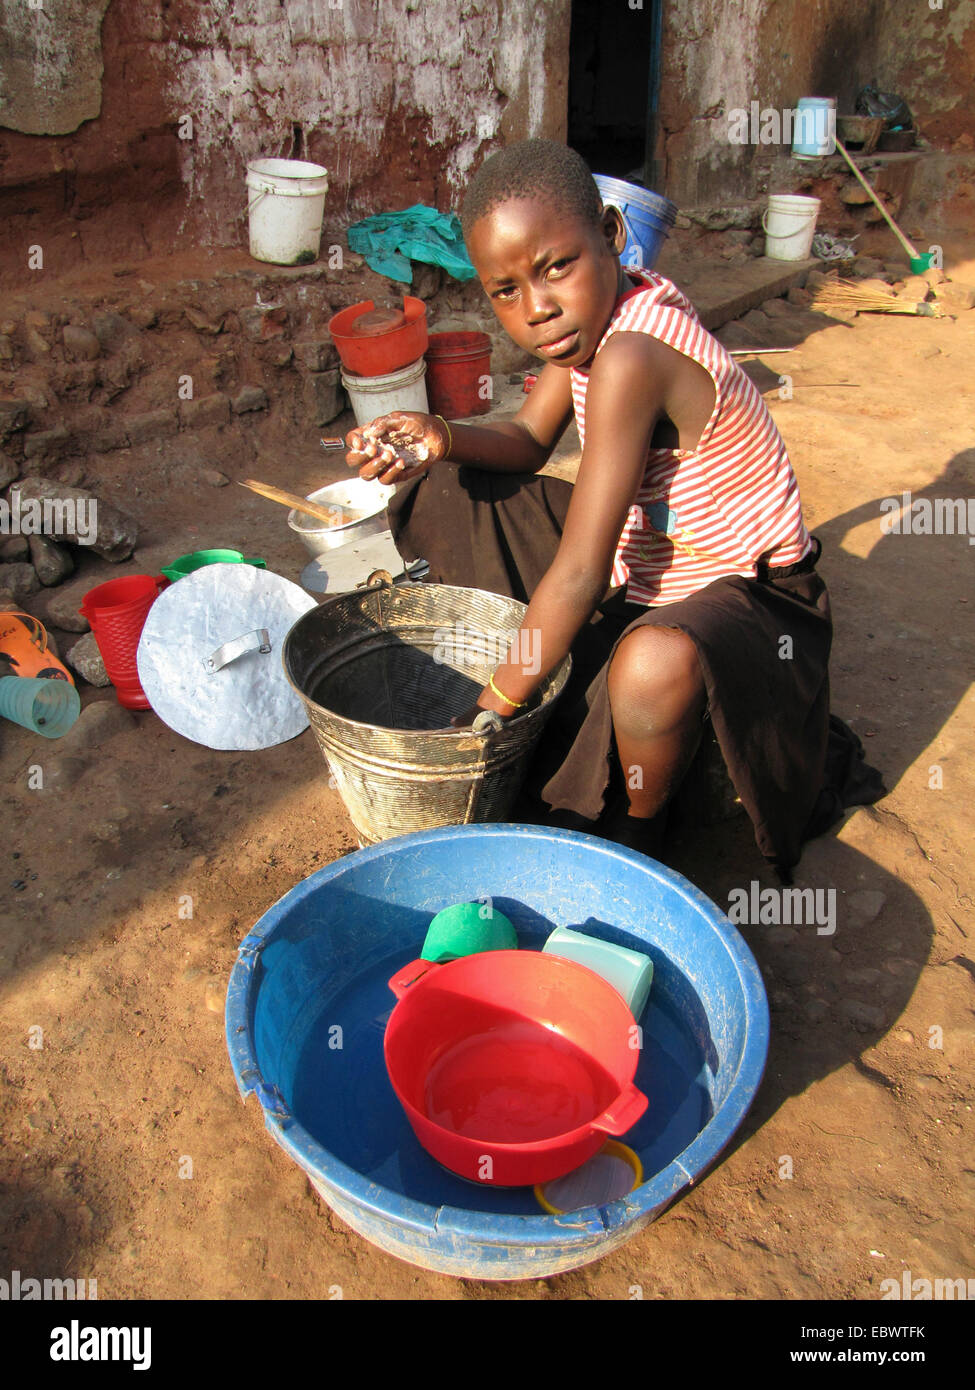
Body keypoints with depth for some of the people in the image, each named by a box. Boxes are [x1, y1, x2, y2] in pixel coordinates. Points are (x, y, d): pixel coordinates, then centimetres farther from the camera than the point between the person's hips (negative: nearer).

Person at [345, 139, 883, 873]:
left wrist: (489, 715, -23)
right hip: (640, 562, 9)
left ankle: (638, 830, -8)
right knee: (447, 491, 6)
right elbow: (528, 441, 5)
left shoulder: (630, 358, -32)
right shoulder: (595, 316, -6)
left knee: (657, 665, -45)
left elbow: (578, 578, -32)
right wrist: (442, 439, -17)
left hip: (742, 597, -9)